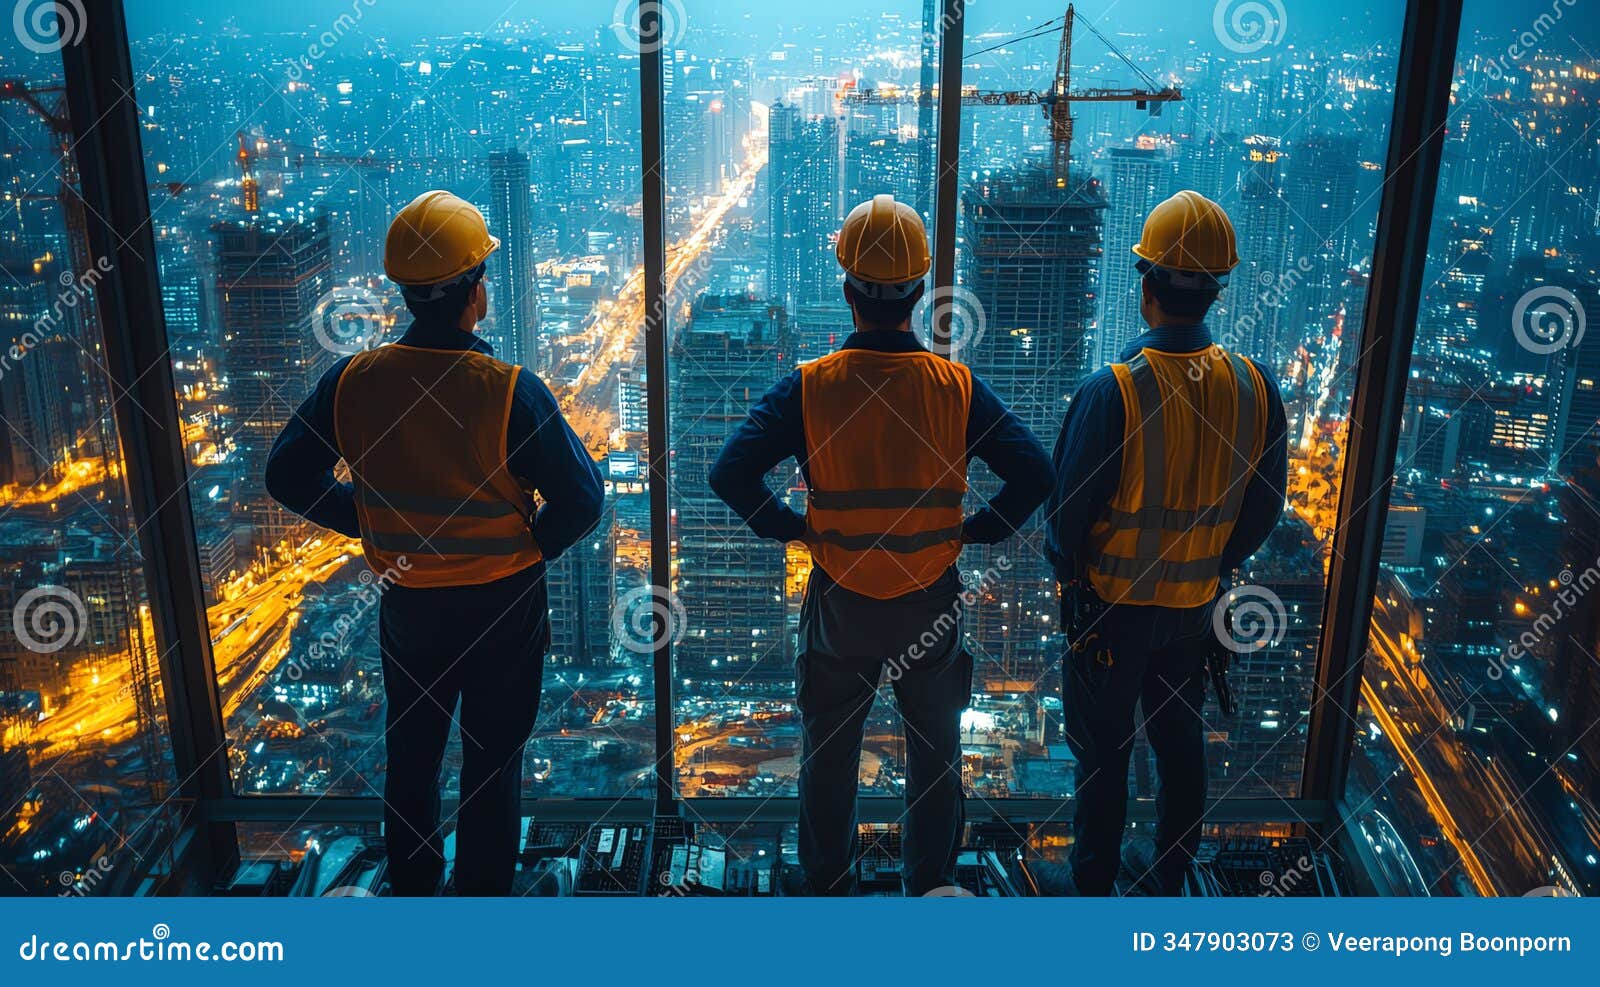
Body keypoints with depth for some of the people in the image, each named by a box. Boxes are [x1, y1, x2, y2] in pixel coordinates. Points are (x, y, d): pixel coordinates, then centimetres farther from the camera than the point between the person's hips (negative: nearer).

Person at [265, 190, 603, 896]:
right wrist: (532, 548, -2)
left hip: (406, 604, 4)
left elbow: (288, 477, -1)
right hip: (502, 605, -3)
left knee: (410, 755, 24)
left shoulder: (351, 382, -12)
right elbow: (582, 499, -20)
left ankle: (411, 888, 41)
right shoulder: (510, 392, -24)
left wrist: (372, 525, 8)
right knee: (490, 765, 15)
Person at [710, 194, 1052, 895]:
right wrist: (975, 531, -1)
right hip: (933, 604, 1)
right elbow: (1034, 474, -14)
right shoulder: (957, 387, -11)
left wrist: (789, 526, -5)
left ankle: (826, 885, 32)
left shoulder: (810, 387, -13)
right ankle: (931, 881, 35)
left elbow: (730, 472, -19)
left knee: (829, 751, 19)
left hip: (838, 602, 0)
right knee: (935, 749, 21)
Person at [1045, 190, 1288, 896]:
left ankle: (1093, 885, 27)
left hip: (1111, 606, -4)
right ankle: (1169, 877, 39)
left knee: (1102, 753, 12)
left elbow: (1067, 508, -17)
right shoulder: (1255, 388, -10)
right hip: (1195, 607, 4)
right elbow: (1263, 509, 1)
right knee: (1182, 744, 22)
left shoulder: (1111, 392, -25)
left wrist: (1068, 570, 3)